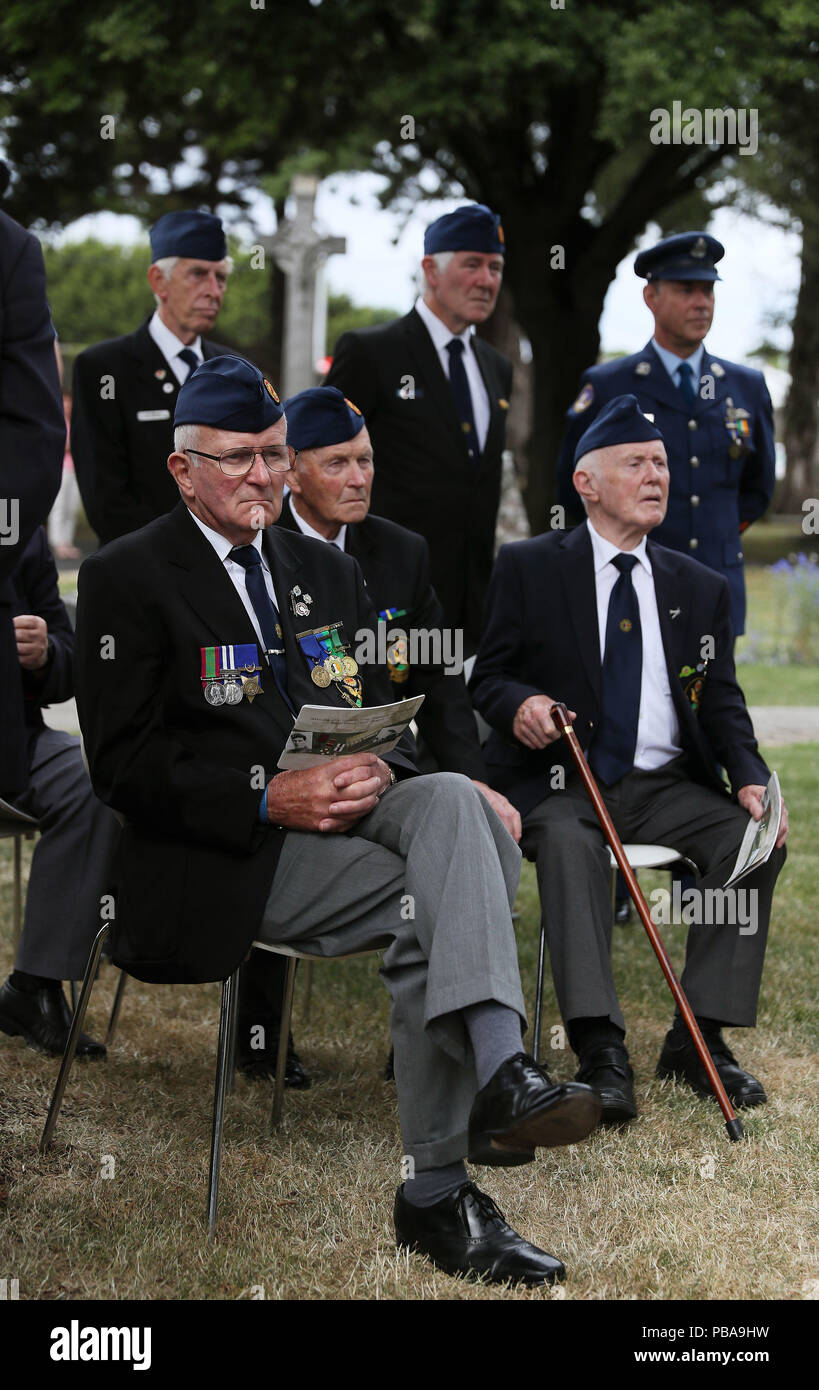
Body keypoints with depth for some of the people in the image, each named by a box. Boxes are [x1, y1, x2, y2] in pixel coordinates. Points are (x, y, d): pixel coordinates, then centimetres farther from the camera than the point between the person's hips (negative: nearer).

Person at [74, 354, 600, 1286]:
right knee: (431, 907, -28)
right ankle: (435, 1192, -33)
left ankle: (499, 1074, -40)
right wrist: (269, 796, -20)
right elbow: (124, 763, -8)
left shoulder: (325, 572, 21)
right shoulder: (127, 578, 0)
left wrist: (374, 769, -7)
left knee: (453, 800, -29)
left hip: (342, 808, 6)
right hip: (225, 858, -5)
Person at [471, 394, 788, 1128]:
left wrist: (751, 778, -8)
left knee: (754, 837, -23)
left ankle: (700, 1038, -15)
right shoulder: (529, 568, 5)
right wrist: (519, 703, -20)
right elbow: (488, 675, 5)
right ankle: (600, 1050, -40)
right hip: (558, 780, -3)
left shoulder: (701, 587, 15)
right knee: (568, 841, -36)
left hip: (665, 785, 3)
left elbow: (722, 703, 11)